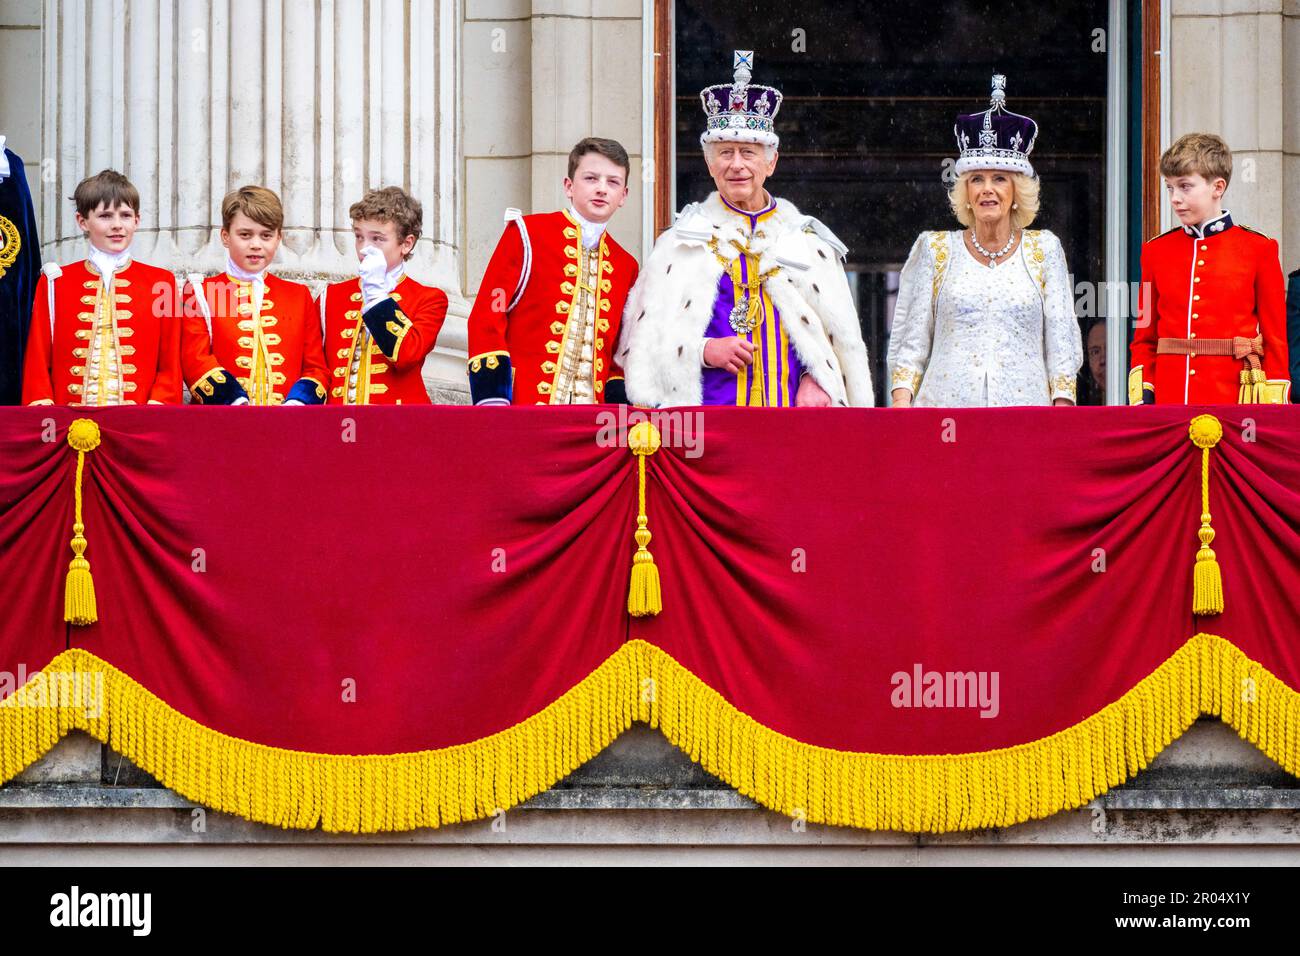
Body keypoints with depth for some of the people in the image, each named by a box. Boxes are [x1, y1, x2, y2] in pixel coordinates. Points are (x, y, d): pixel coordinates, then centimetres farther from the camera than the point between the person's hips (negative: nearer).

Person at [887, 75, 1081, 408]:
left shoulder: (1043, 250, 12)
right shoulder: (935, 250, 11)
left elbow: (1062, 340, 10)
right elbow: (909, 339, 10)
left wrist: (1063, 406, 0)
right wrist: (901, 403, -1)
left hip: (1024, 405, 0)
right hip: (946, 406, 0)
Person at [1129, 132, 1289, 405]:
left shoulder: (1257, 249, 2)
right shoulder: (1157, 251, 10)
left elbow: (1276, 339, 3)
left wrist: (1273, 416, -3)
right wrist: (1141, 400, 3)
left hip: (1234, 399, -2)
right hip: (1169, 401, 2)